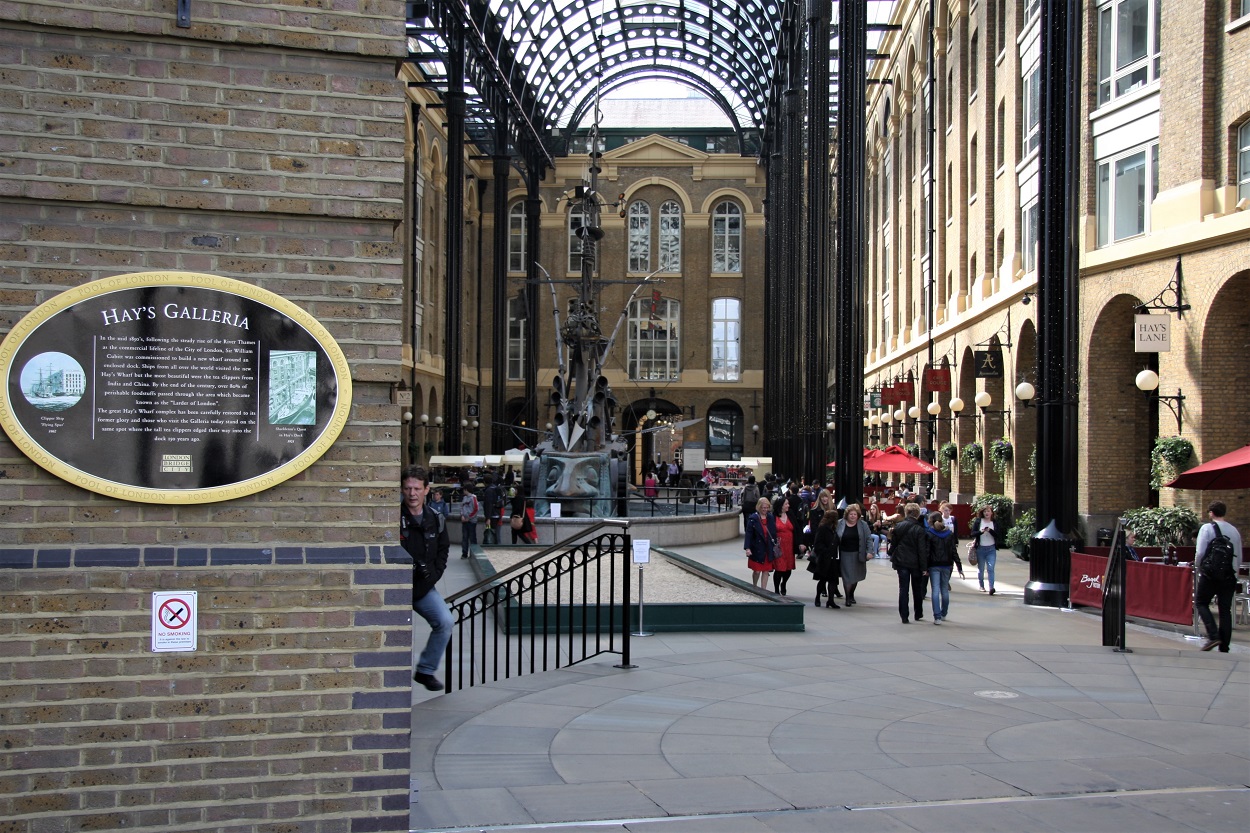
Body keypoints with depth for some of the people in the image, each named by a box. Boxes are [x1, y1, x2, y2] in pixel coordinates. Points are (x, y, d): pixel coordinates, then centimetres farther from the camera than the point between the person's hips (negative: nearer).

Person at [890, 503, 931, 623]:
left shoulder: (898, 527, -3)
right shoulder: (919, 530, -12)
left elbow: (893, 544, 4)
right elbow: (922, 550, -12)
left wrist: (892, 557, 18)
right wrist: (924, 568, -8)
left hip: (901, 562, 2)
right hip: (915, 563, -2)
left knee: (903, 589, 5)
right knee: (917, 589, 15)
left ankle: (904, 616, 1)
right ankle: (918, 614, 24)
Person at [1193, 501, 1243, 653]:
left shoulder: (1207, 528, -6)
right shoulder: (1234, 531, 9)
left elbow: (1200, 552, -12)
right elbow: (1239, 556, 11)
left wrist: (1197, 569, 4)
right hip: (1230, 576, 5)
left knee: (1201, 602, 10)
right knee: (1225, 610, 8)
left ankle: (1213, 636, -9)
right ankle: (1224, 648, 8)